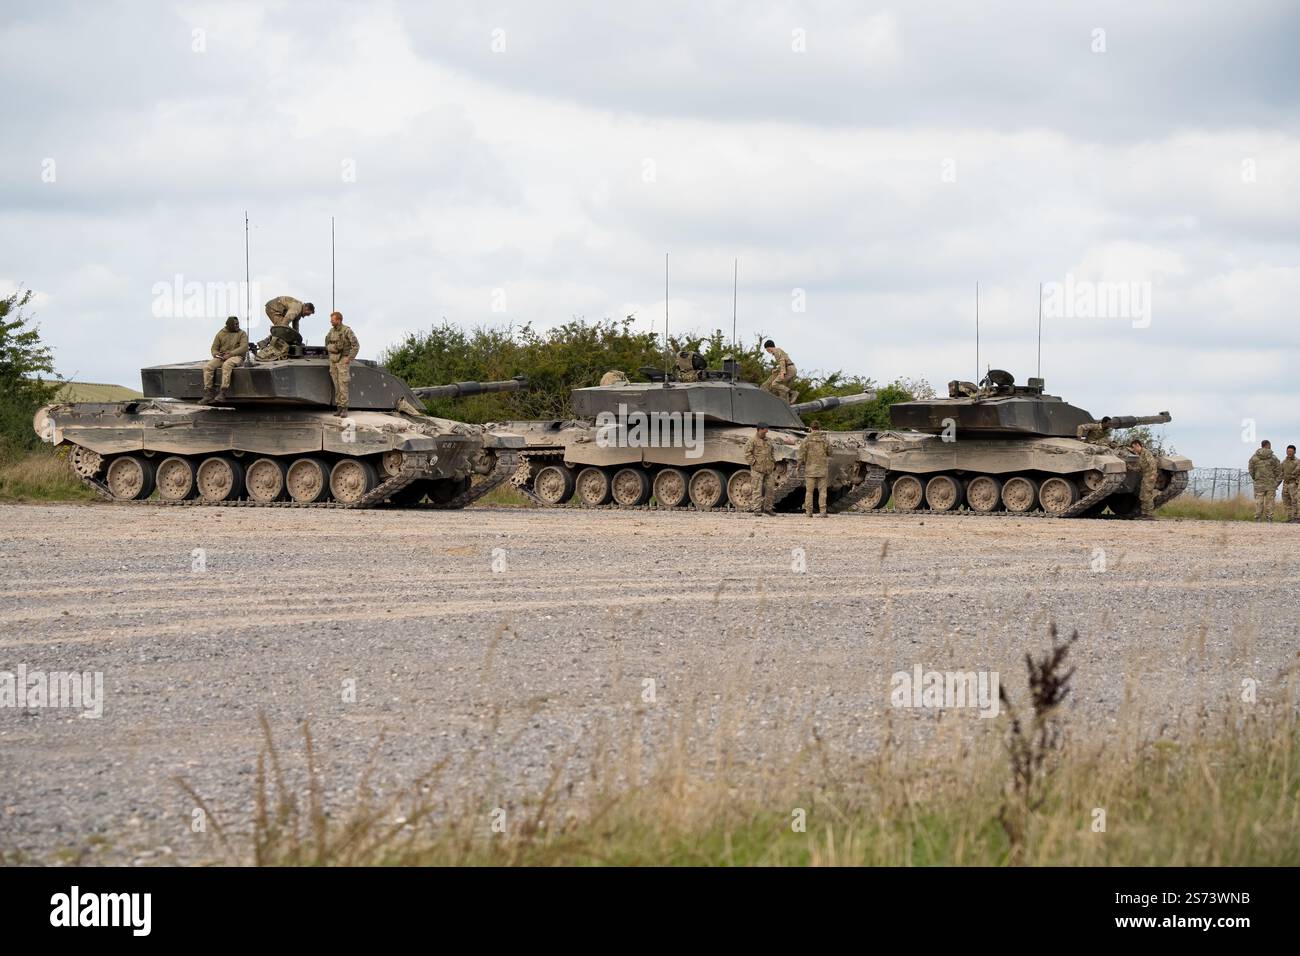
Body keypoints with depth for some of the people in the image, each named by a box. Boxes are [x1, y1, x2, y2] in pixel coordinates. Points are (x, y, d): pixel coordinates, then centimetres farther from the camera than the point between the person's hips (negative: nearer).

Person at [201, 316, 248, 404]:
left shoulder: (242, 333, 4)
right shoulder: (221, 334, 13)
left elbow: (244, 347, -10)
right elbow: (214, 348, 16)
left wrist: (231, 353, -21)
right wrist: (217, 354, -9)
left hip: (236, 357, -4)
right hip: (221, 357, 4)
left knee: (226, 365, -39)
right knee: (207, 366, -22)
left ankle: (222, 393, -44)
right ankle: (207, 394, -26)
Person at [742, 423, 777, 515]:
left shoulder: (768, 440, 17)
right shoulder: (752, 440, -4)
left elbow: (772, 452, 28)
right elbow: (747, 454, -8)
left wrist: (774, 462, 18)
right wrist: (754, 463, -12)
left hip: (769, 469, 6)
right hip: (758, 469, -6)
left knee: (770, 489, 6)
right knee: (758, 490, -6)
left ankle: (767, 509, 15)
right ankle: (757, 510, -3)